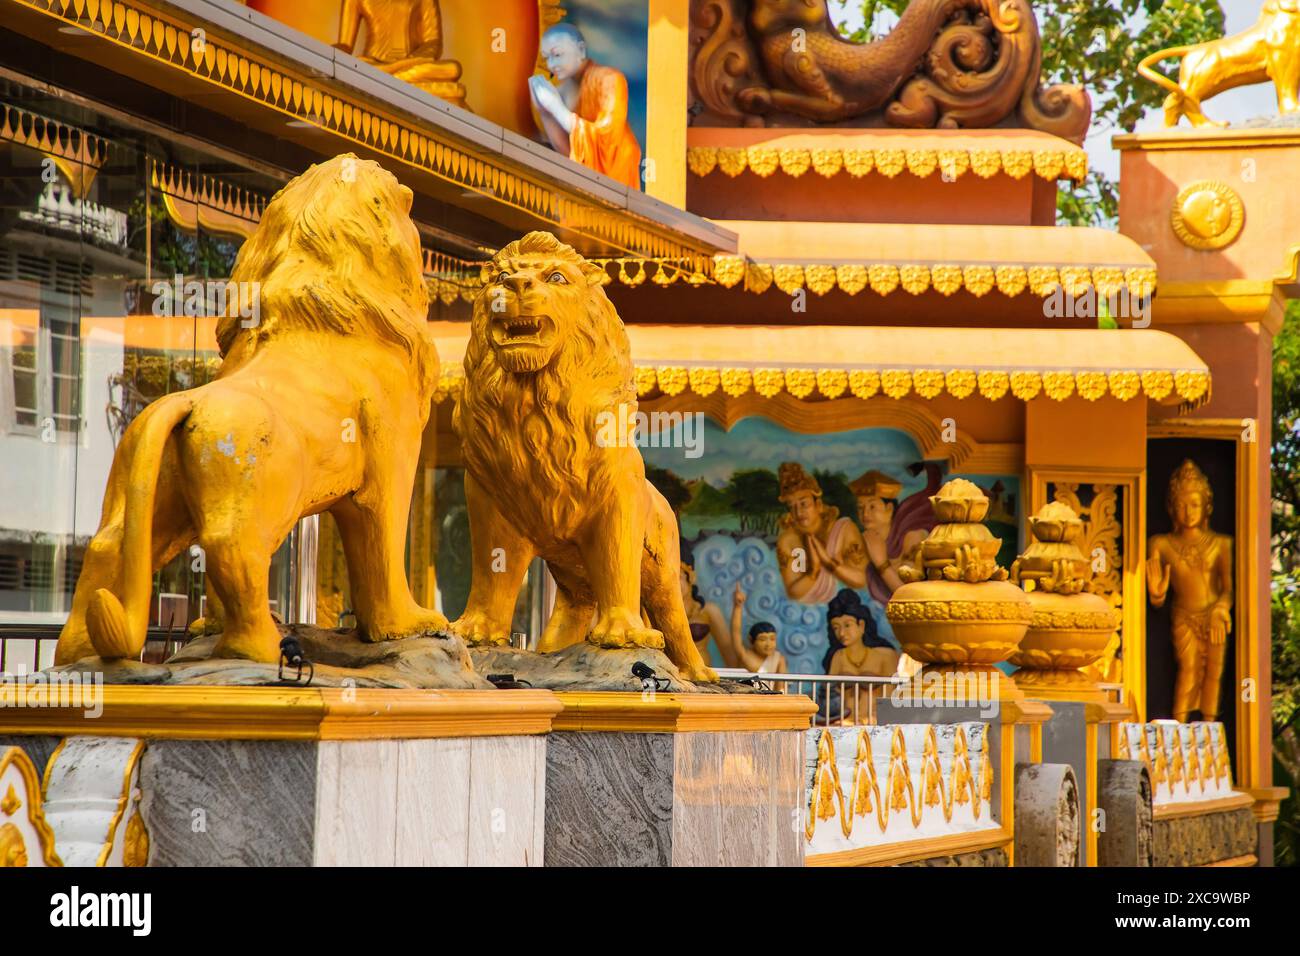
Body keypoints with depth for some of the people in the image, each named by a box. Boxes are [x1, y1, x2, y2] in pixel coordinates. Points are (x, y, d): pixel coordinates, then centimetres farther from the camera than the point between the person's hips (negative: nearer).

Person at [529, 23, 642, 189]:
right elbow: (567, 151, 2)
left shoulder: (609, 79, -14)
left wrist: (557, 108, -22)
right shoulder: (564, 90, 1)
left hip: (613, 180, -5)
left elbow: (607, 139, -23)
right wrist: (544, 112, -10)